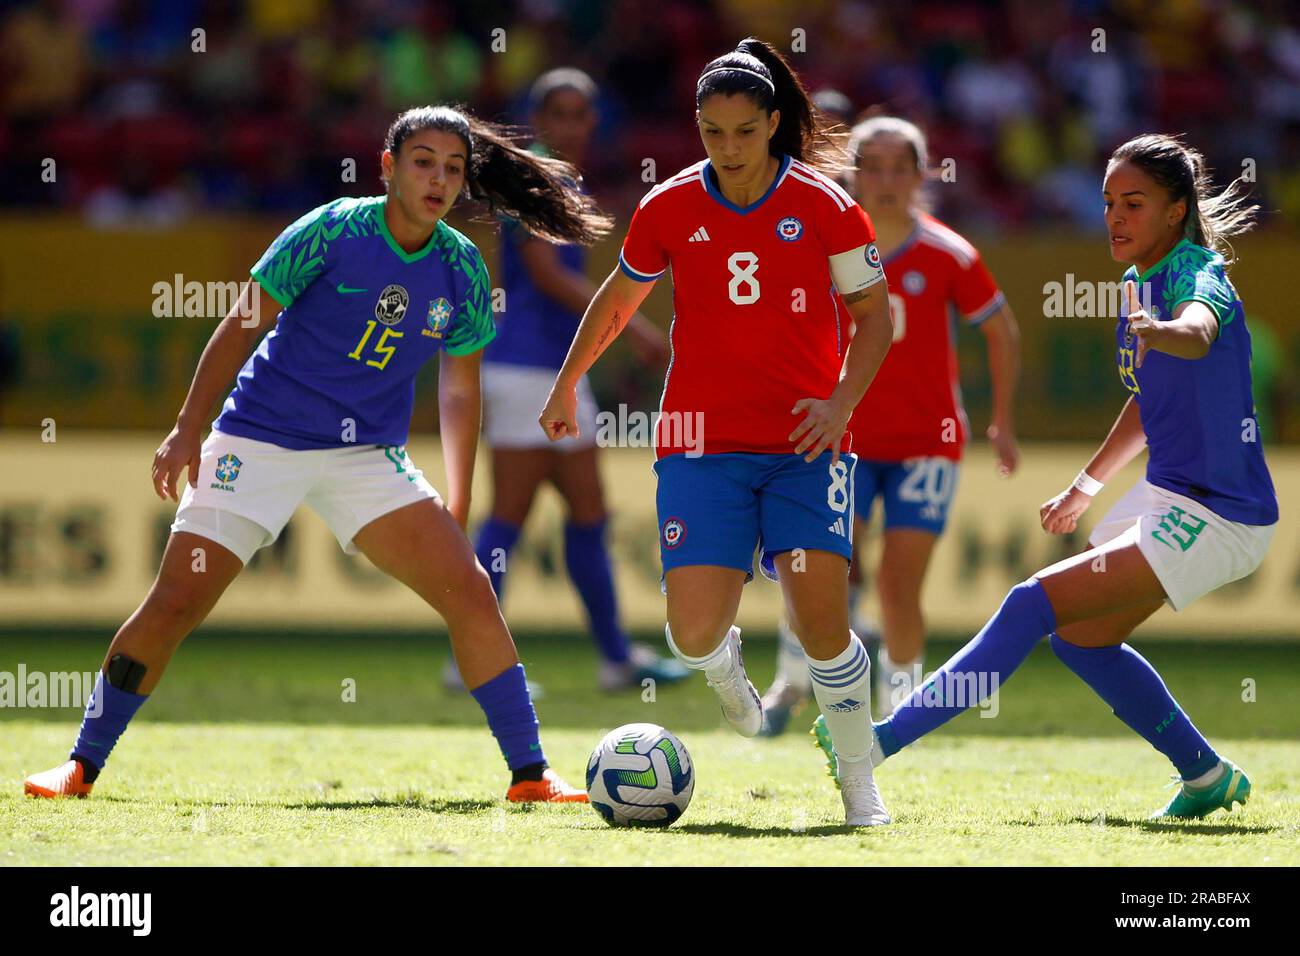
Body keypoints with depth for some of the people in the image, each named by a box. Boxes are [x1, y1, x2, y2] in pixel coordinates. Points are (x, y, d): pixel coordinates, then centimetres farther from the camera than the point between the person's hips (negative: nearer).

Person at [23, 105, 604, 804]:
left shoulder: (462, 270, 0)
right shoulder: (331, 232, -12)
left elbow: (459, 391, 11)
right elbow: (243, 326, -5)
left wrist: (456, 512, 9)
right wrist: (186, 429, -8)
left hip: (369, 457, 3)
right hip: (260, 441, -3)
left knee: (471, 593, -11)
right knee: (174, 604, -9)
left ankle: (529, 775, -3)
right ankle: (81, 766, 8)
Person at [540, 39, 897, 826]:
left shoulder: (824, 205, -3)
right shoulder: (670, 208, 2)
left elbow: (875, 312, 4)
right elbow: (618, 300, 19)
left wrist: (841, 402, -11)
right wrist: (566, 388, 28)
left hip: (805, 440, -1)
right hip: (703, 438, 1)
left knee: (822, 616, -12)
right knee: (693, 632, -11)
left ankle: (860, 780, 8)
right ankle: (724, 663, 28)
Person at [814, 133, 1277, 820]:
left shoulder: (1197, 276, -18)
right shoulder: (1139, 284, 9)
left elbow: (1198, 333, -44)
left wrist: (1157, 331, -65)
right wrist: (1086, 486, 28)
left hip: (1216, 518, -10)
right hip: (1165, 493, 10)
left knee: (1035, 604, -16)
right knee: (1080, 635, 17)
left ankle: (884, 740, -14)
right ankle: (1207, 778, 26)